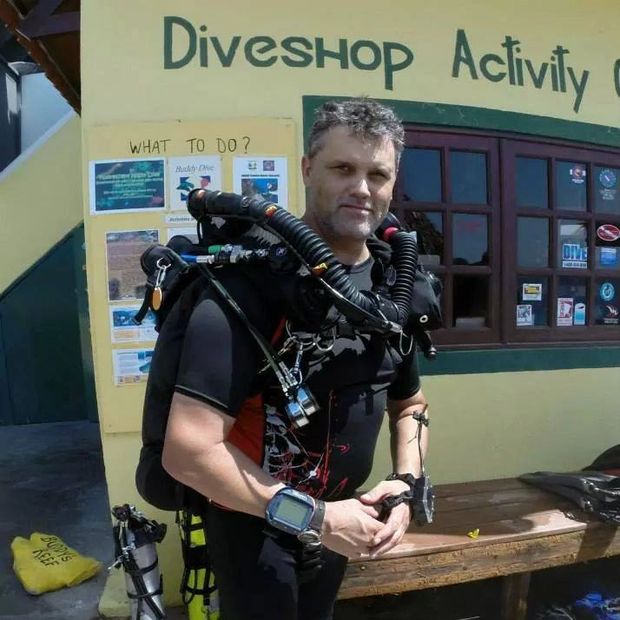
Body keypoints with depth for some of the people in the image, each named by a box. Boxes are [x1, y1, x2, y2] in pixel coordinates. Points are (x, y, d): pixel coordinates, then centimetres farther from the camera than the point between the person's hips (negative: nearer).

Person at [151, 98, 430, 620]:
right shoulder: (255, 280, -27)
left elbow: (409, 403, 9)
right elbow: (187, 449, -31)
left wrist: (406, 486, -7)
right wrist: (312, 515, -23)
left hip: (337, 516, 7)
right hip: (254, 522, -6)